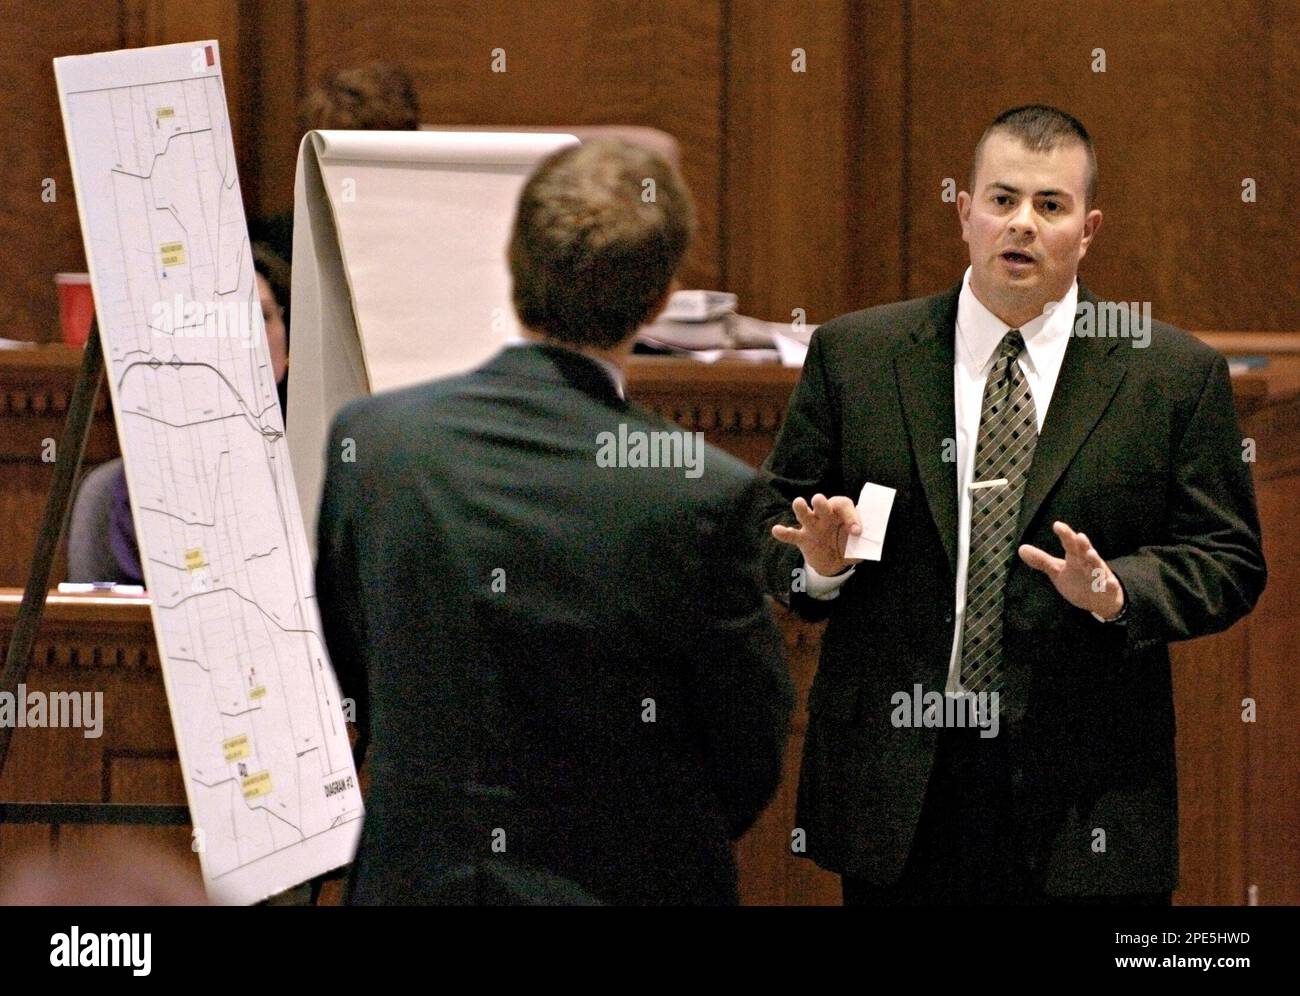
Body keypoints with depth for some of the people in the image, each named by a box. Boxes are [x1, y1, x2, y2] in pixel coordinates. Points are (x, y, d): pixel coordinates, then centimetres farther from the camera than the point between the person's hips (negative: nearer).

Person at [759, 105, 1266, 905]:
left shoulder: (1175, 376, 4)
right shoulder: (854, 354, 7)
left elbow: (1229, 563, 2)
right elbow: (776, 530, 10)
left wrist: (1116, 592, -17)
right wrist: (820, 559, -13)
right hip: (896, 792, 1)